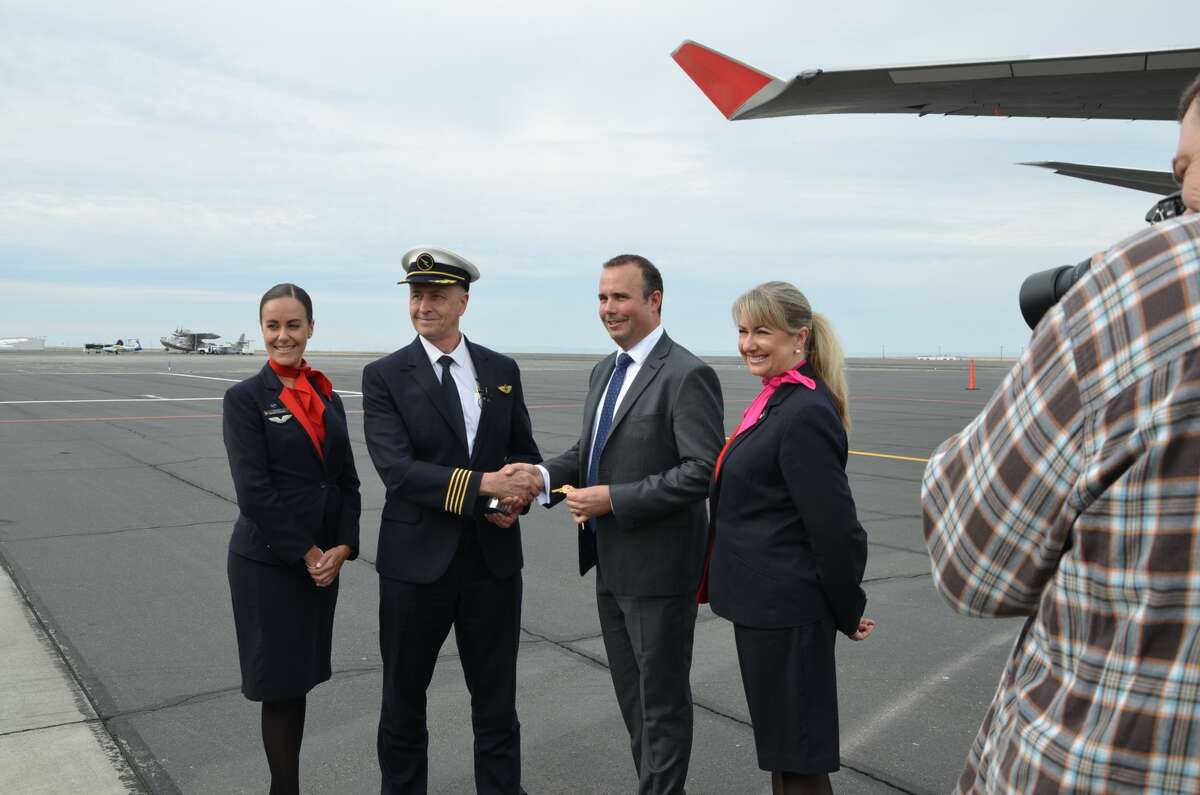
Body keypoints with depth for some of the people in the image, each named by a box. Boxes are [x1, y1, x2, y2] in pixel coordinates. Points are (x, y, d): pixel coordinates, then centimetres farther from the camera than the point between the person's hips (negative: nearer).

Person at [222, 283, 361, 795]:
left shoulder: (328, 398, 9)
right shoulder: (245, 398, -7)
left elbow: (347, 481, 8)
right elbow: (254, 491, -15)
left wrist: (342, 548, -5)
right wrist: (307, 554, -14)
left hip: (323, 559, 5)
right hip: (268, 561, -5)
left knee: (299, 680, 14)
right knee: (280, 683, 3)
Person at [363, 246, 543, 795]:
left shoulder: (502, 371, 5)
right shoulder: (384, 376, -5)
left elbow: (524, 453, 12)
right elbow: (395, 468, -17)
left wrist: (519, 492, -11)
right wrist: (484, 484, -25)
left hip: (493, 558, 2)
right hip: (417, 559, -2)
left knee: (496, 698, 13)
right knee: (404, 696, 14)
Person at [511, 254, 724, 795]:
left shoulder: (687, 375, -16)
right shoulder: (603, 371, 11)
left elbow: (702, 471, -22)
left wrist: (613, 499, -24)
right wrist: (545, 475, -4)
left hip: (658, 567, -8)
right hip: (611, 565, 9)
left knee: (661, 700, 6)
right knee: (631, 693, 20)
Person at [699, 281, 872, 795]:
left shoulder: (806, 414, -21)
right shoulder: (777, 401, 10)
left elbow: (835, 526, -21)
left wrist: (848, 613, -11)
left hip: (787, 613, -9)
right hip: (765, 604, 9)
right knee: (780, 744, 22)